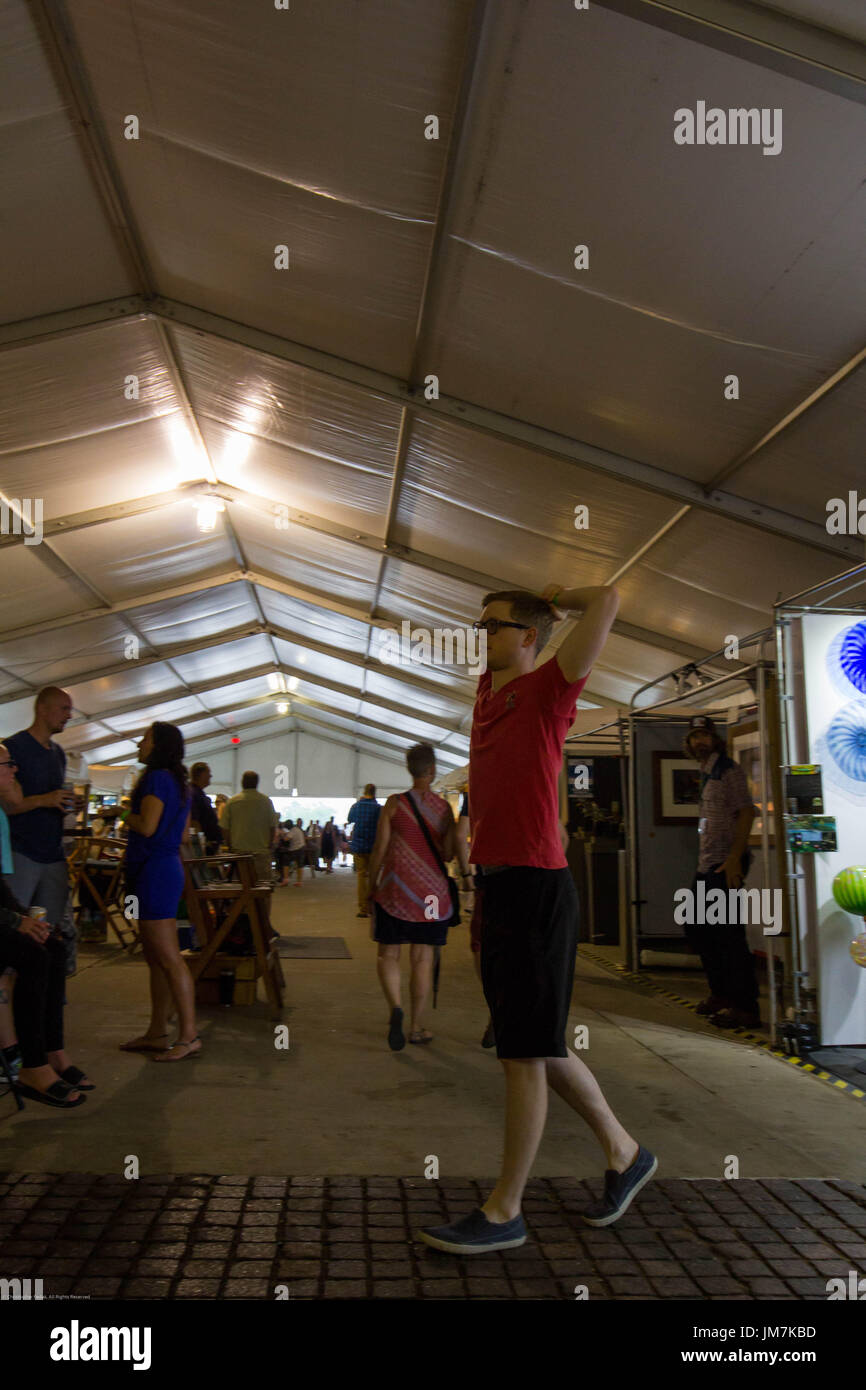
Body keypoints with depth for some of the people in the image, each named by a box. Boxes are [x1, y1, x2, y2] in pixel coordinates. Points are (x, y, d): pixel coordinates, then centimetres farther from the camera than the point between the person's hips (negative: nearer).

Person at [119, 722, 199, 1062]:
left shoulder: (157, 778, -13)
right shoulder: (178, 783, 16)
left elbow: (146, 826, -22)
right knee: (155, 958, 14)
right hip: (167, 866, 10)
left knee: (168, 959, -6)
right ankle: (156, 1033, 21)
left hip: (155, 872, -10)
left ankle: (189, 1036, -1)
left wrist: (128, 817, -3)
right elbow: (184, 836, 18)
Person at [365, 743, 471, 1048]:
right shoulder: (443, 807, -1)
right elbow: (448, 854, -2)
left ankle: (395, 1007, -15)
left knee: (388, 953, 9)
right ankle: (416, 1027, 14)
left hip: (396, 889, -1)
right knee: (422, 958, 8)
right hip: (431, 891, 1)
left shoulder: (394, 804, -5)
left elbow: (379, 850, -5)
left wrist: (371, 888, 5)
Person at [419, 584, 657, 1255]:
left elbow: (608, 600, -12)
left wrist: (557, 597, 3)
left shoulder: (548, 689, -7)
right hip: (498, 886, 9)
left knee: (525, 1052, 0)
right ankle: (625, 1154, 33)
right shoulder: (488, 691, 12)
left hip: (537, 886, -9)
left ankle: (504, 1211, 12)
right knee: (540, 1047, 17)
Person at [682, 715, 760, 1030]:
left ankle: (744, 1006, -1)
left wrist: (734, 858, -23)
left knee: (728, 934, -8)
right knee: (698, 930, 15)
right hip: (707, 865, 10)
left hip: (725, 865, -10)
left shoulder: (728, 770, -8)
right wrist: (705, 860, 18)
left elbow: (746, 812, -16)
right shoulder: (707, 774, 18)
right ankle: (720, 993, 28)